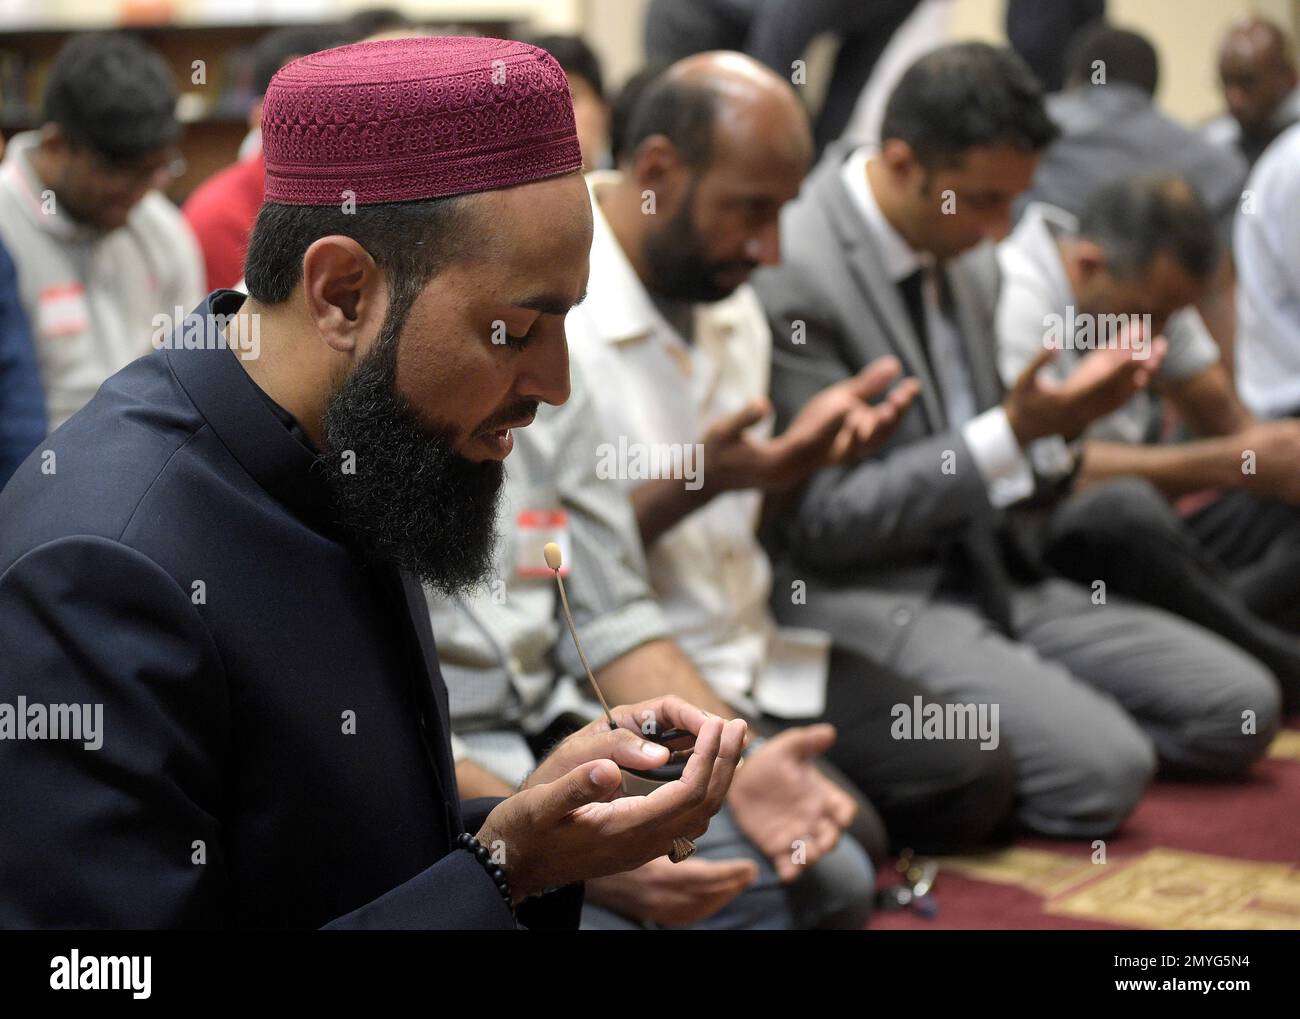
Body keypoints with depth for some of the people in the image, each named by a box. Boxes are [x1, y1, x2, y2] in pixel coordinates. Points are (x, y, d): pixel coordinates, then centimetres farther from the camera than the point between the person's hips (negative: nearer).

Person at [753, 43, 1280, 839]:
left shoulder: (948, 256, 11)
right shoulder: (790, 276, -16)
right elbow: (824, 520, -16)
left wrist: (1057, 420, -5)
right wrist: (1012, 432, -19)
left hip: (998, 581, 9)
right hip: (871, 602, -9)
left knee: (1243, 709, -1)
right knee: (1104, 771, -25)